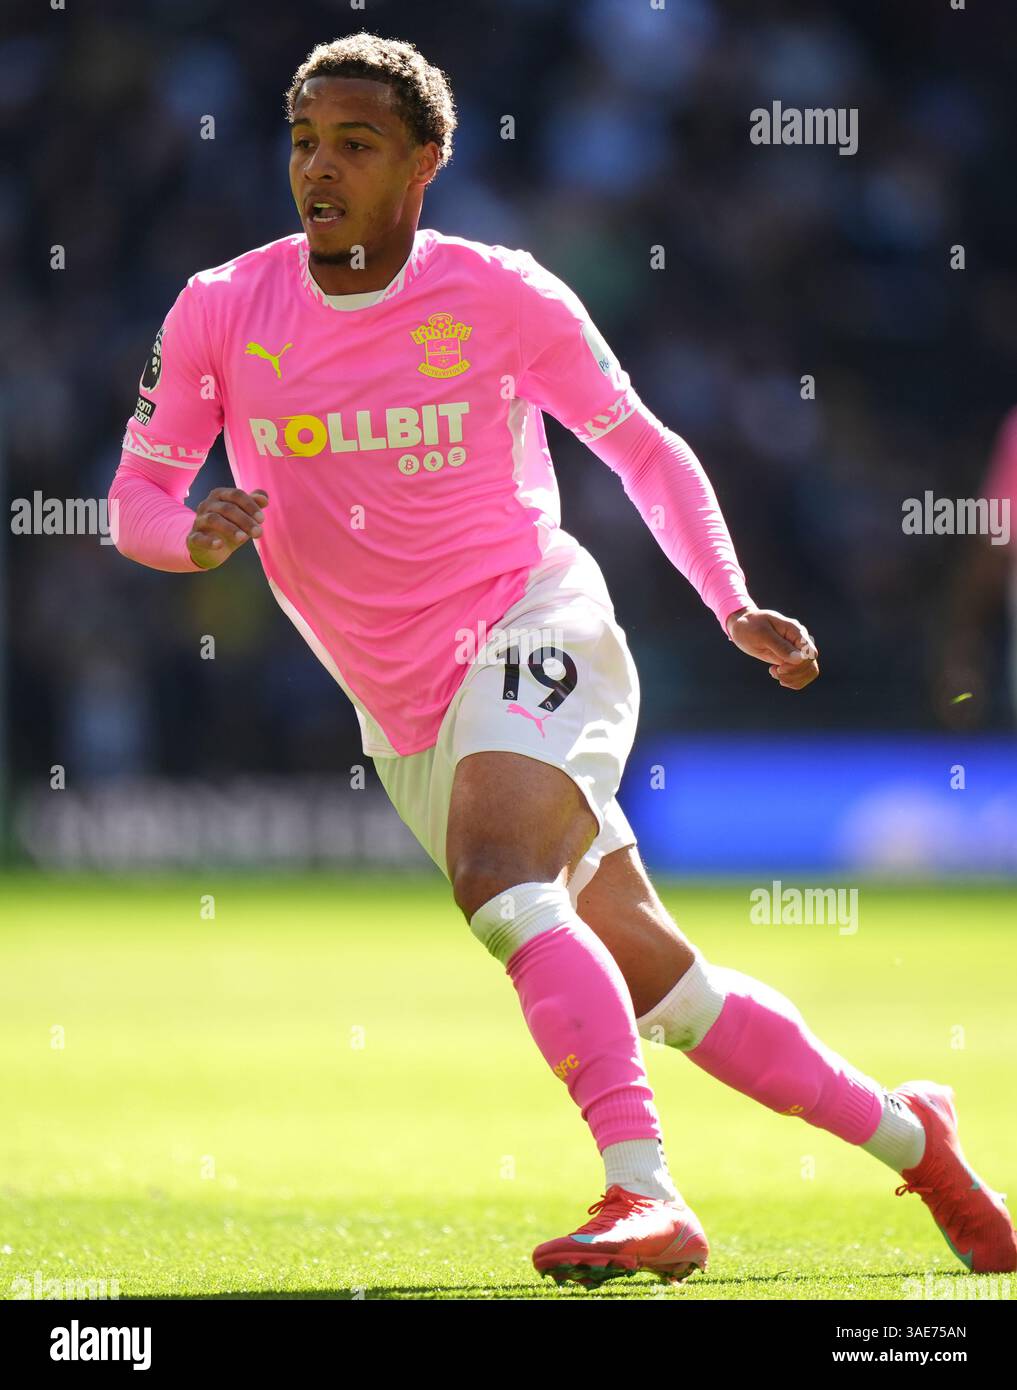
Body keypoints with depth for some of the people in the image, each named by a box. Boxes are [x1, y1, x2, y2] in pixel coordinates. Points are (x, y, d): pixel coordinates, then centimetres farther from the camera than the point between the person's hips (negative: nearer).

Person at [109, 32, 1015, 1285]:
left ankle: (645, 1197, -41)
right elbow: (134, 501, 2)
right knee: (664, 994, 7)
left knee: (497, 875, -34)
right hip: (405, 717, 4)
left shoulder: (499, 298, -6)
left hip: (531, 630, -4)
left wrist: (734, 607, -3)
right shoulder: (220, 314, -2)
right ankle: (907, 1134, 26)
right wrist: (196, 537, -22)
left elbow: (643, 448, 6)